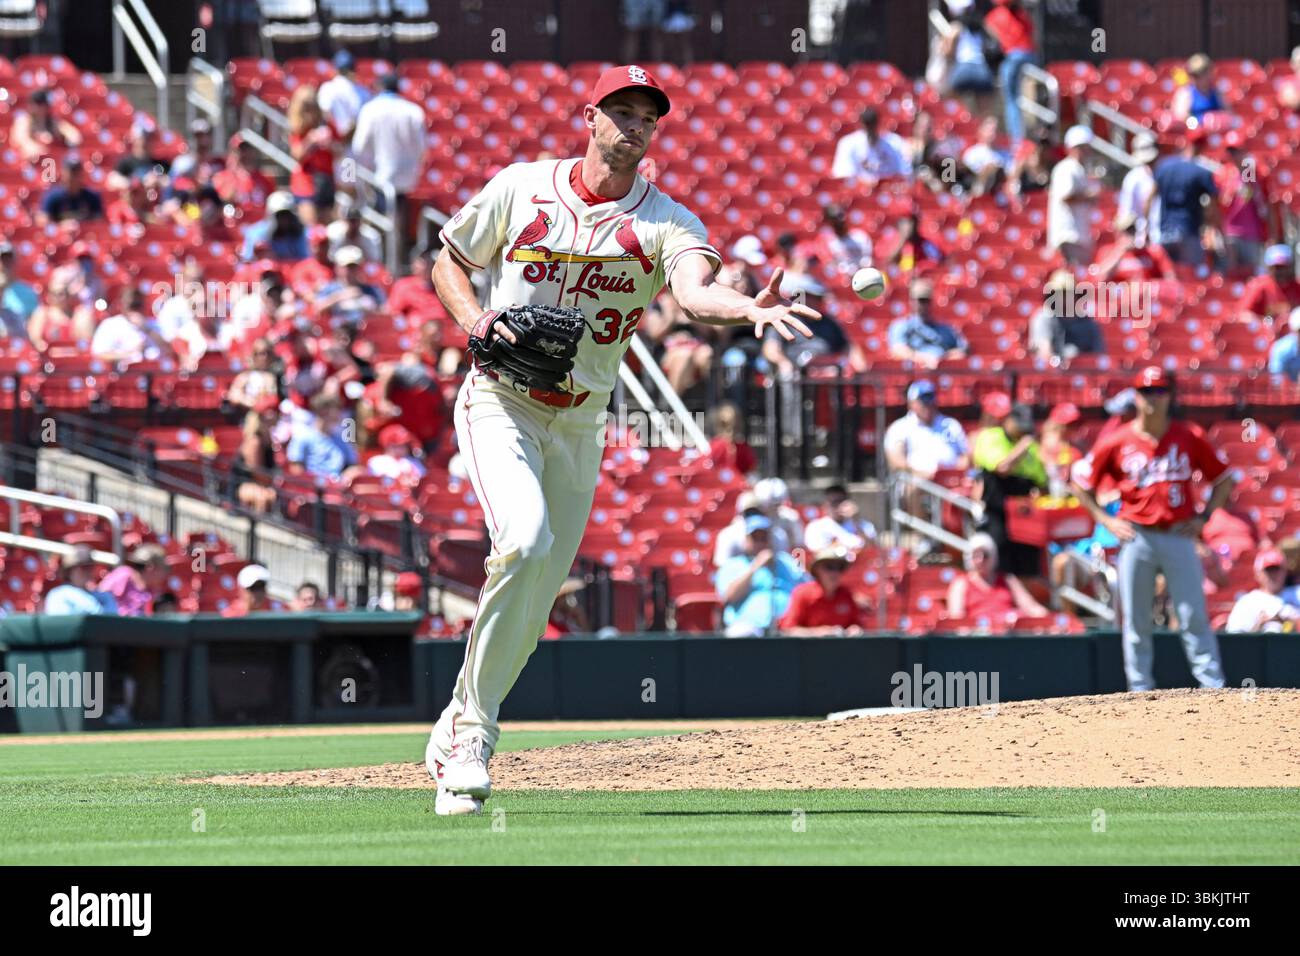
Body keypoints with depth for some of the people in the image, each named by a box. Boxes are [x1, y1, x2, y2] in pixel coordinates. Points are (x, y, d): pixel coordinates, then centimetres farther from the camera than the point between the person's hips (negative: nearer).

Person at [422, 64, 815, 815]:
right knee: (526, 540, -27)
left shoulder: (667, 222, -4)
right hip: (501, 403, -3)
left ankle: (459, 737, 24)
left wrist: (752, 309, -48)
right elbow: (449, 263, 10)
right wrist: (474, 317, -11)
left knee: (536, 599, 5)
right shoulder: (522, 188, -2)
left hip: (581, 421, 3)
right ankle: (475, 723, -15)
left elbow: (696, 290, -25)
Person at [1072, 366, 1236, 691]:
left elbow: (1223, 479, 12)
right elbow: (1081, 484, 9)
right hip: (1137, 539, 0)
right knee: (1136, 624, 4)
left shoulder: (1189, 438, 1)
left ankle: (1213, 688, -2)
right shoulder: (1116, 442, 0)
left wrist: (1203, 517, 2)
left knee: (1195, 618, -3)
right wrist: (1106, 520, 0)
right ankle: (1140, 691, 11)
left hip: (1179, 538, 0)